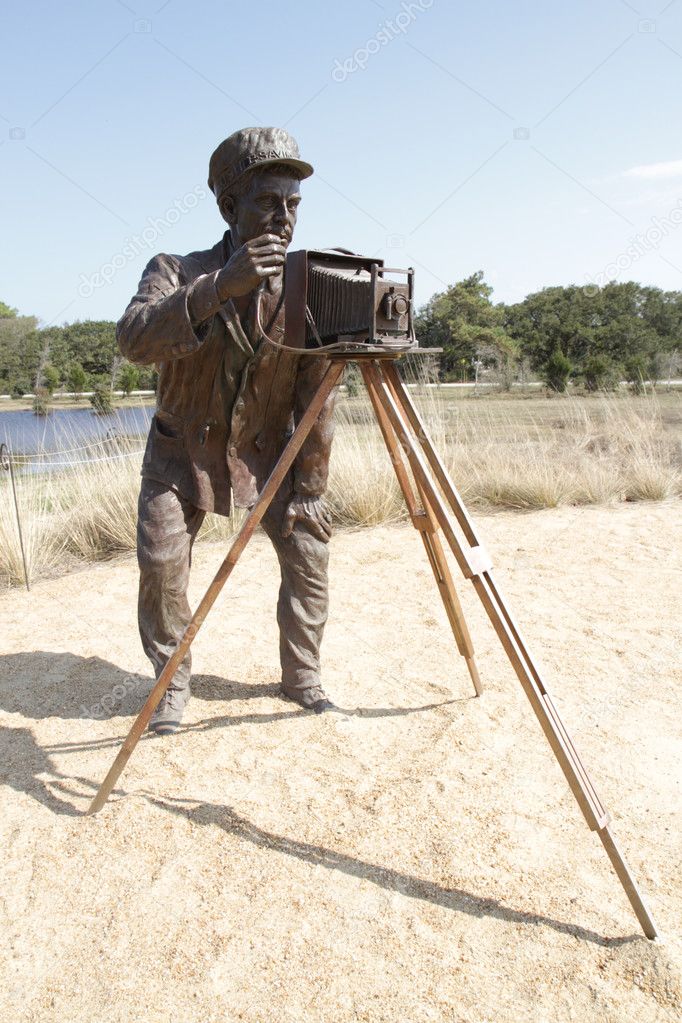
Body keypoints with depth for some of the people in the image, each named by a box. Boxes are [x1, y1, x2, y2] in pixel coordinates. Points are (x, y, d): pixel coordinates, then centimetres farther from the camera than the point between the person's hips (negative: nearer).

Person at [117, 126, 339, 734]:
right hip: (182, 450, -1)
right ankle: (172, 684, 11)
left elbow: (318, 403, -10)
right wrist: (219, 286, -49)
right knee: (161, 563, -11)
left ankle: (302, 675, 14)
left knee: (309, 550, -6)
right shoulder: (178, 272, -16)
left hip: (266, 453, 2)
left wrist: (309, 491, -11)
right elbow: (134, 341, -37)